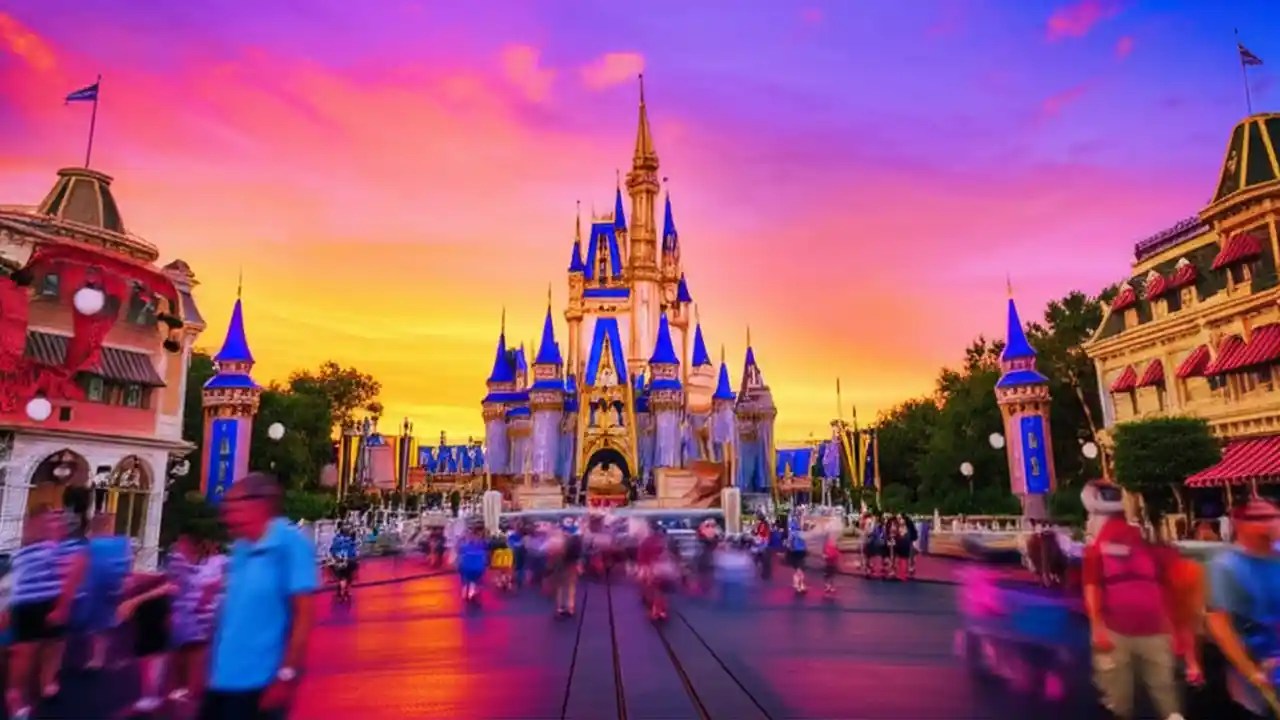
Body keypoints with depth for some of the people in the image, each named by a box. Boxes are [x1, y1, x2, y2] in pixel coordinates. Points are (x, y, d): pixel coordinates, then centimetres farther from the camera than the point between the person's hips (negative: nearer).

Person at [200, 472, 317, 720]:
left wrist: (287, 674, -18)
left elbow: (304, 614, -16)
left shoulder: (289, 543, -14)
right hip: (222, 679, 8)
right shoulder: (240, 548, 9)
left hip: (260, 682, -8)